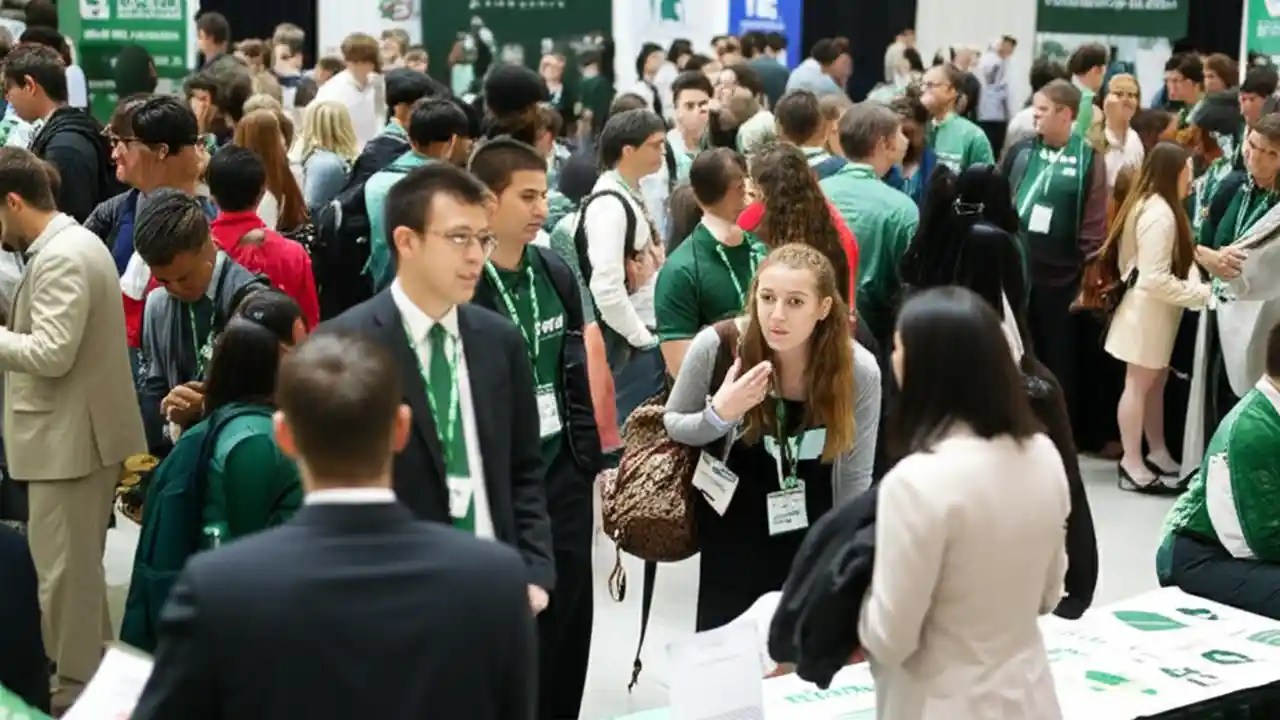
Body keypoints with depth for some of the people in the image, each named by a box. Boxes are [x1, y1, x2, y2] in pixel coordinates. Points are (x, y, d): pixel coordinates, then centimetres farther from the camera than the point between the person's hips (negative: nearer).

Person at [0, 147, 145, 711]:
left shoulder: (60, 257, -19)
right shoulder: (73, 242, 14)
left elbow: (51, 352, -25)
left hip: (70, 436, -11)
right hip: (80, 429, 11)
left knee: (65, 571, -1)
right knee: (78, 566, 19)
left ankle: (74, 694, 8)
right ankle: (93, 679, 30)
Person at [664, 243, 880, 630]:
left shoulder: (858, 370, -16)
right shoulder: (717, 346, -18)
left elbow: (856, 477, -5)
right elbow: (672, 424, -2)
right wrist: (719, 414, -23)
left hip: (814, 543, 1)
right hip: (733, 538, 0)